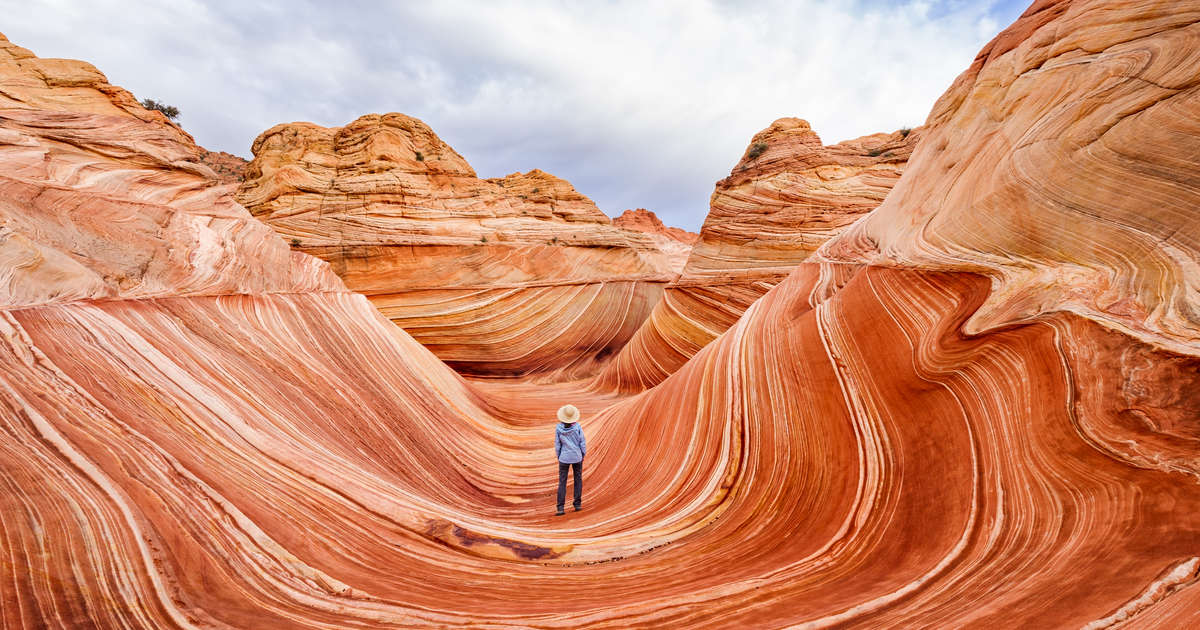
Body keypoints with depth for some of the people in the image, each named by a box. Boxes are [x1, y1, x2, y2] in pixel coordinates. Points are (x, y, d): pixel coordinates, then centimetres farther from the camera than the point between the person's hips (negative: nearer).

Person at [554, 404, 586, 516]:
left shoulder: (558, 427, -12)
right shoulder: (577, 426, -12)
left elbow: (557, 444, -4)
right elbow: (582, 442, -7)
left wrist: (558, 457, 10)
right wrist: (583, 454, 8)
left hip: (564, 457, 0)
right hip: (577, 457, 0)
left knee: (562, 482, 5)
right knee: (578, 479, 16)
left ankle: (560, 508, -1)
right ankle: (578, 504, 18)